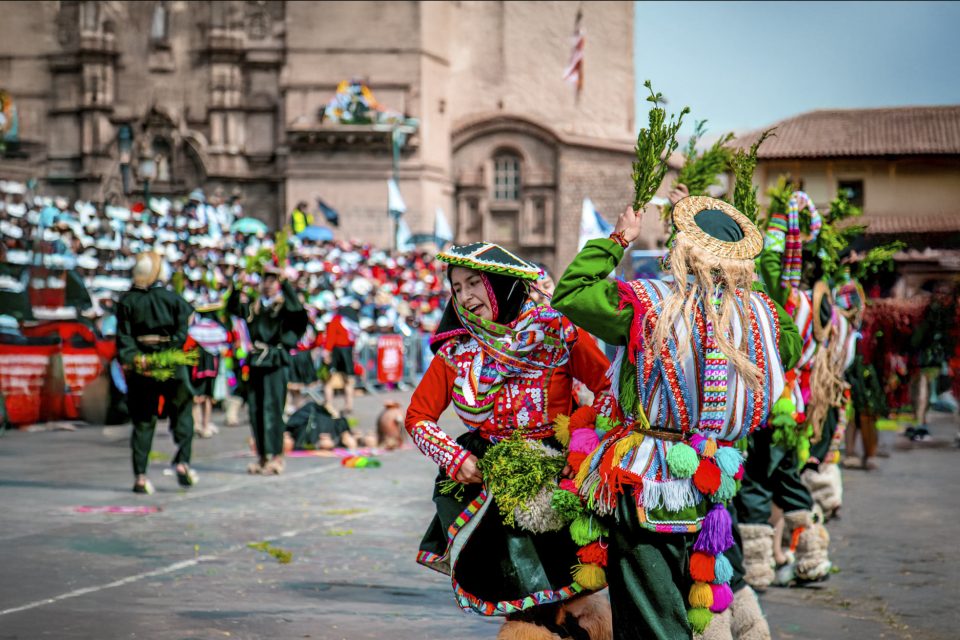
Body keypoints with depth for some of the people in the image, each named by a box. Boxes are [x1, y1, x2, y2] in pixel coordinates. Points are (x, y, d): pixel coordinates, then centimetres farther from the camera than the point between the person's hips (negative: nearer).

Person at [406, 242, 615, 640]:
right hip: (485, 478, 2)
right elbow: (417, 418, 9)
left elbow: (609, 386, -1)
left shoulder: (555, 331, -3)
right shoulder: (456, 351, 5)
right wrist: (455, 459, -6)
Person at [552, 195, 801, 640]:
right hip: (709, 493, 5)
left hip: (645, 490, -5)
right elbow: (790, 345, 22)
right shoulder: (760, 312, -1)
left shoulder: (645, 303, -14)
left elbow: (568, 293, -2)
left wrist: (616, 240, 8)